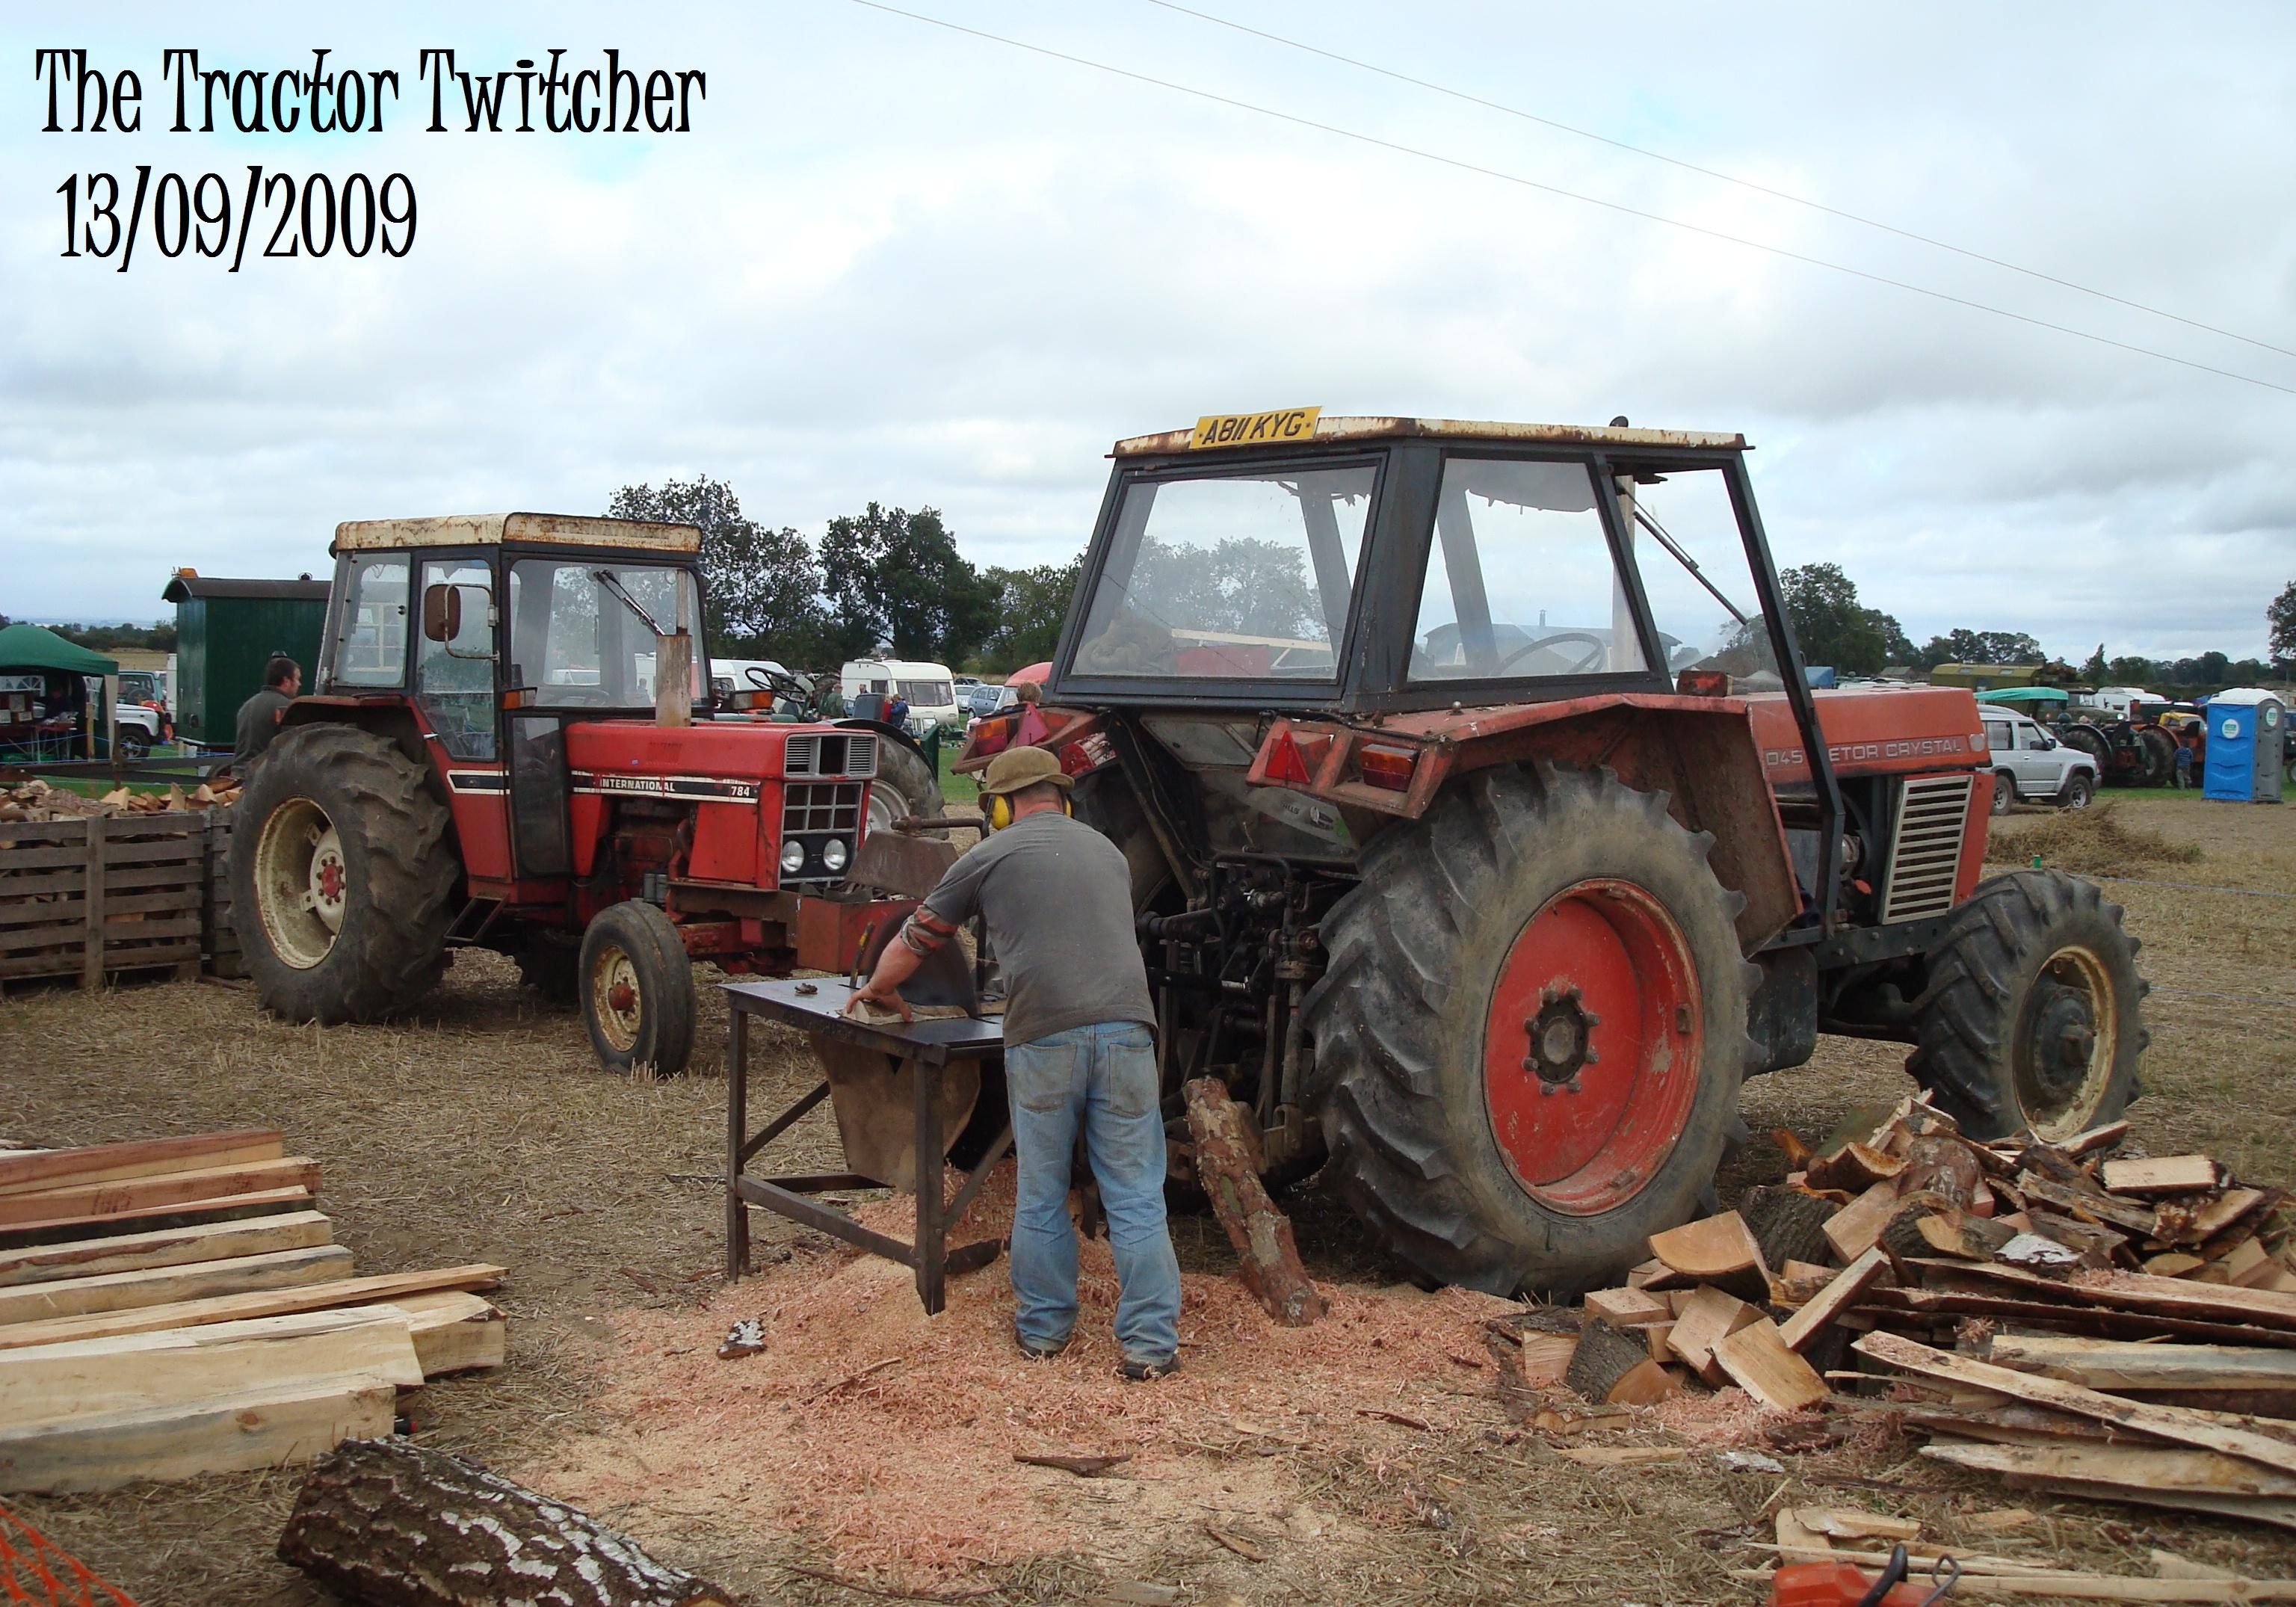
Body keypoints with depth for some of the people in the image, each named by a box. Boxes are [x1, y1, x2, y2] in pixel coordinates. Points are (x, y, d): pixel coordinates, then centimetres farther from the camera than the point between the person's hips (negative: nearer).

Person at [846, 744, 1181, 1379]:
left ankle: (1043, 1327, 24)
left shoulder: (992, 856, 10)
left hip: (1043, 1036, -2)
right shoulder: (1106, 850, 24)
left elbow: (915, 941, 17)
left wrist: (877, 990, 37)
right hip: (1124, 1027, 3)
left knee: (1041, 1195, 13)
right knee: (1135, 1196, 4)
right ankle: (1149, 1344, 4)